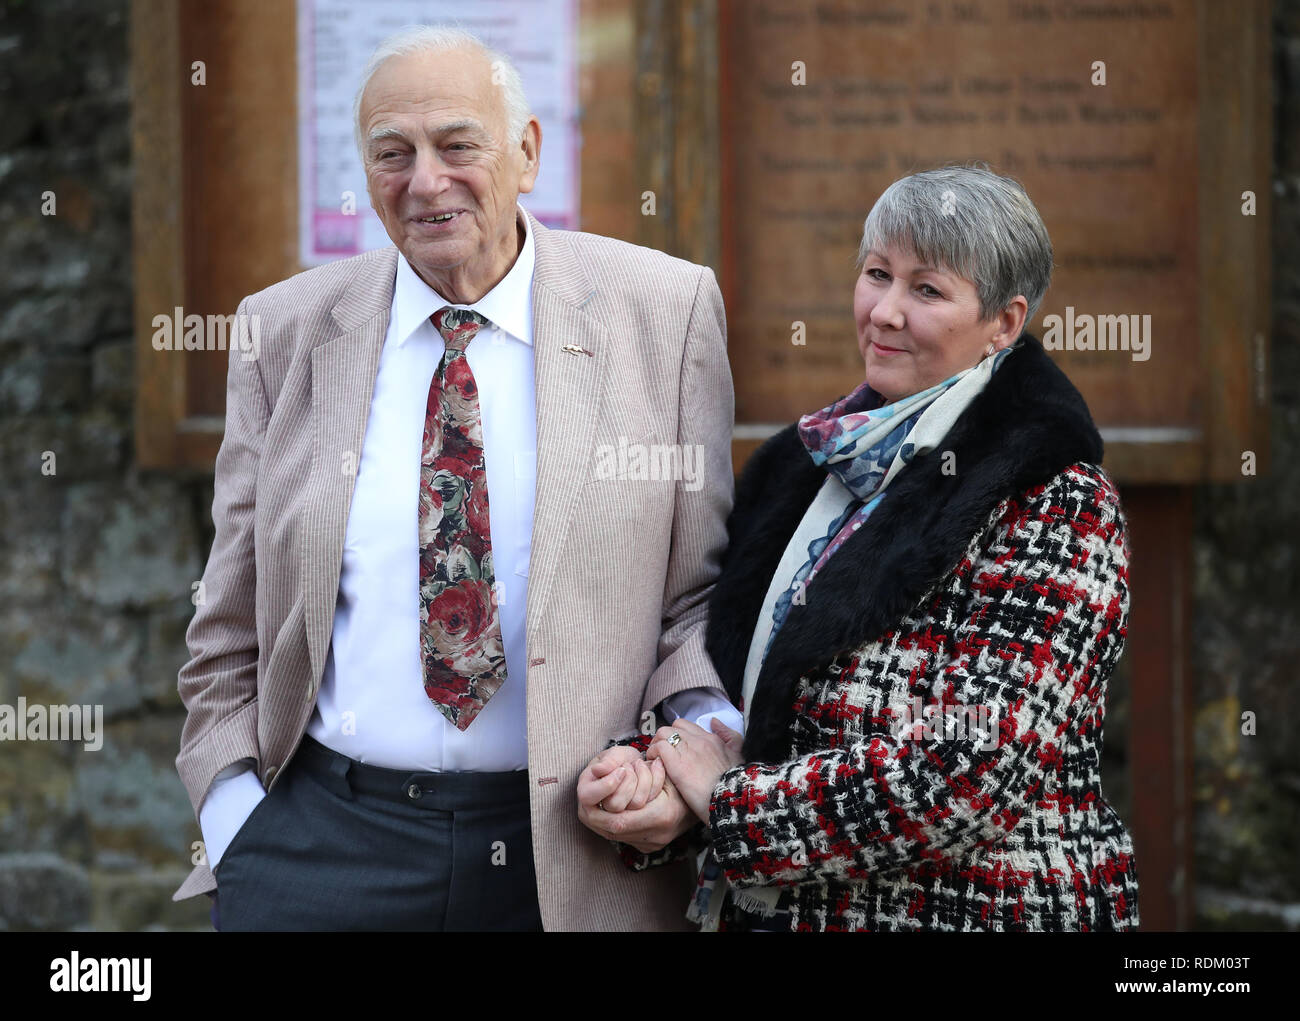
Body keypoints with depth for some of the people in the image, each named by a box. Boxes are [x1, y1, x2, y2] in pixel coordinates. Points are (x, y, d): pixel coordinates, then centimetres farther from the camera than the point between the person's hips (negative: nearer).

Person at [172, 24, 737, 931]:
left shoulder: (664, 311, 0)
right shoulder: (287, 332, 4)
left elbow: (705, 584, 3)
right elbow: (232, 634, 7)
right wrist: (241, 826, -2)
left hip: (574, 854, -1)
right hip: (320, 843, 1)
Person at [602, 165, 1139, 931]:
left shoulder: (1056, 507, -15)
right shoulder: (814, 460, 6)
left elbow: (974, 771, -24)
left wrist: (731, 800, -17)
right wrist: (643, 774, -8)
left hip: (976, 906, -6)